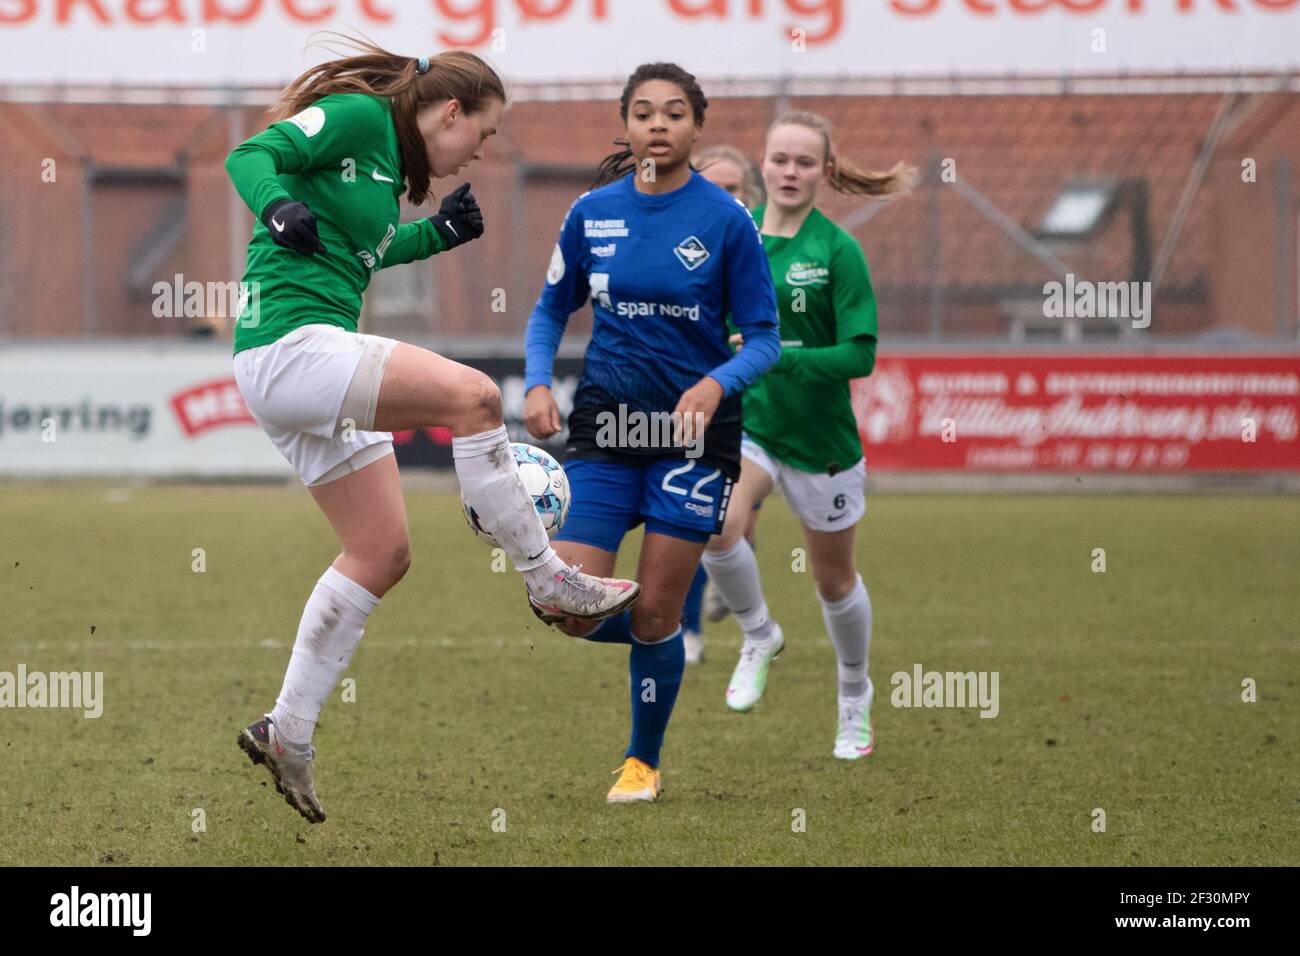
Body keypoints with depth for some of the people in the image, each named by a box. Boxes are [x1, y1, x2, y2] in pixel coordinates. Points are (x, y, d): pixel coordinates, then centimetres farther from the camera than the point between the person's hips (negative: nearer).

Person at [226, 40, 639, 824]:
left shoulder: (389, 162, 21)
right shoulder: (357, 116, -6)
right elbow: (252, 155, -17)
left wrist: (437, 235, 20)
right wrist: (278, 204, -38)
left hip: (317, 363, 11)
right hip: (289, 342, -11)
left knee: (383, 554, 11)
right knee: (472, 396, -23)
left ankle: (288, 735, 16)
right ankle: (549, 580, -14)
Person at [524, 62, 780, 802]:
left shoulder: (727, 219, -8)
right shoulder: (594, 213, 0)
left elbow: (764, 339, -5)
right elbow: (553, 309, 12)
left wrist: (717, 384, -24)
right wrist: (538, 383, -5)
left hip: (694, 431, -3)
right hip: (606, 427, 3)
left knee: (655, 615, -2)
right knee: (566, 607, -8)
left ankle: (644, 762, 20)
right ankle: (659, 640, 26)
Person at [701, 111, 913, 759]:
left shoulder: (837, 251, -12)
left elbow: (860, 354, -17)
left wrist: (778, 357, -27)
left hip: (819, 434, -2)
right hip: (744, 421, 2)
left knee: (834, 581, 13)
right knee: (716, 525, -28)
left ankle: (855, 699, 39)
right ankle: (758, 638, 0)